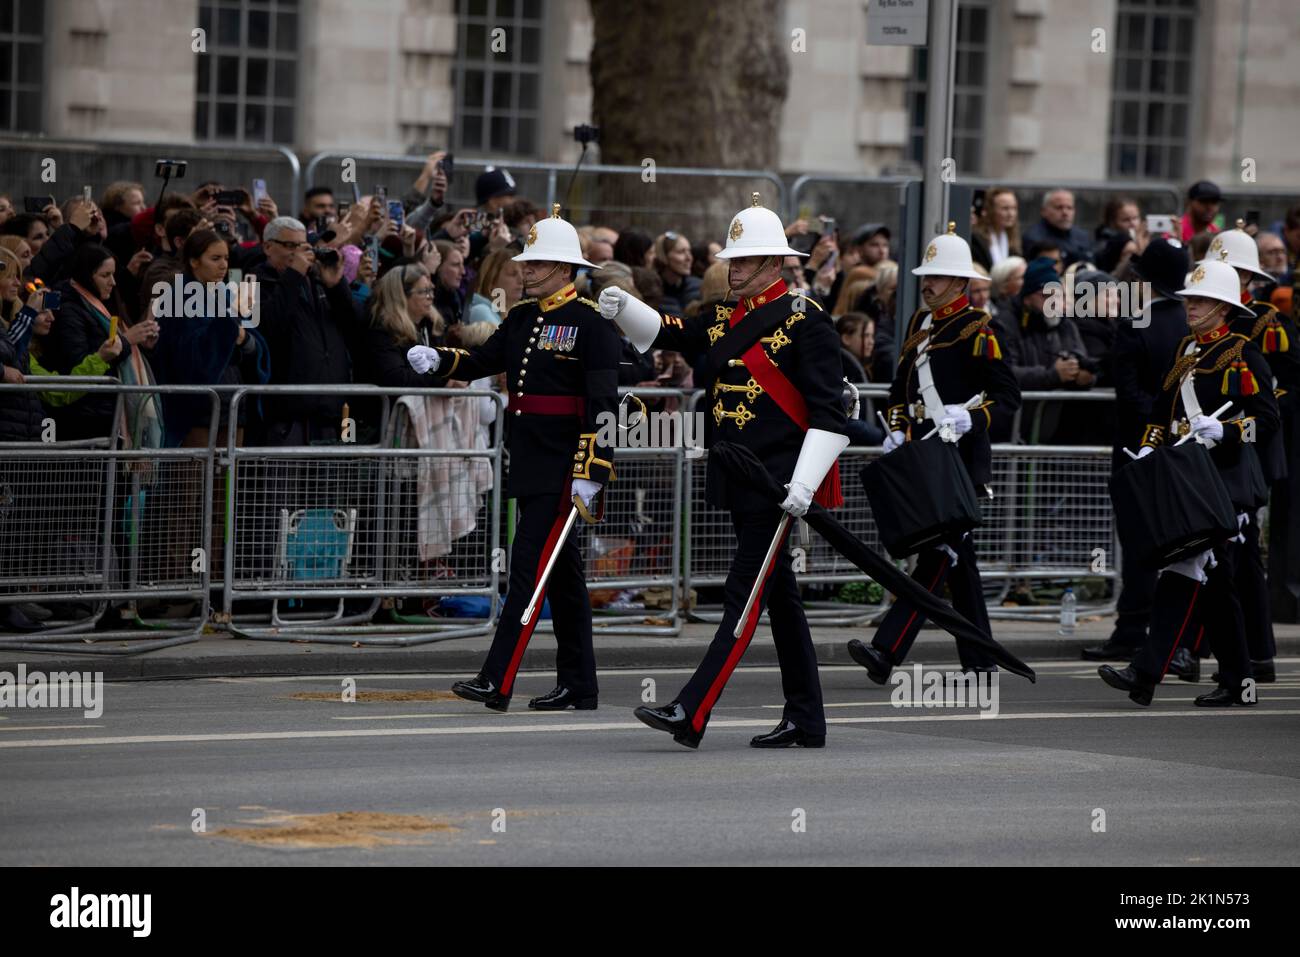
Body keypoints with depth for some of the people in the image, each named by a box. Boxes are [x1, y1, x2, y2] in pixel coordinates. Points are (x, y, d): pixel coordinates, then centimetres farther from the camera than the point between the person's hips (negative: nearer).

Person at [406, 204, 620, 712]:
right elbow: (484, 359, 12)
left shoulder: (591, 323, -11)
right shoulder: (524, 317, 14)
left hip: (564, 466, -8)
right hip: (530, 463, 8)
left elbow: (603, 404, -15)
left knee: (530, 564, -12)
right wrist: (437, 360, -9)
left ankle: (497, 681, -15)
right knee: (561, 570, 12)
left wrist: (590, 473, -21)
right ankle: (578, 685, 18)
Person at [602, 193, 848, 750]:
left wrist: (805, 484, -21)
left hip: (777, 482, -8)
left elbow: (828, 413, -14)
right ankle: (805, 720, 19)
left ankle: (691, 714, -17)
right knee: (779, 595, 12)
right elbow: (666, 334, 16)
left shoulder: (804, 322, -9)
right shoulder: (724, 319, 14)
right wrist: (622, 308, -4)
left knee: (745, 594, -10)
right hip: (738, 482, 8)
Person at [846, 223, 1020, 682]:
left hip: (960, 455, -8)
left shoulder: (976, 330, -8)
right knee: (956, 552, 11)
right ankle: (979, 661, 17)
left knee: (938, 550, -12)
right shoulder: (920, 323, 15)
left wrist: (970, 417, -23)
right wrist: (897, 430, 9)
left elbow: (1008, 394, -9)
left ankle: (887, 652, -21)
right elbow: (902, 384, 23)